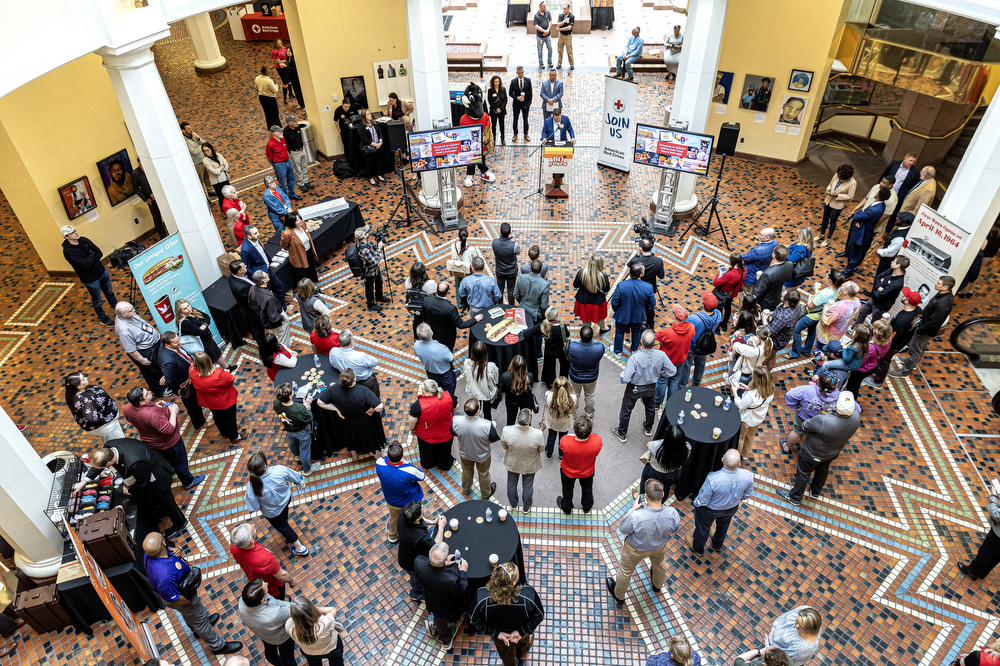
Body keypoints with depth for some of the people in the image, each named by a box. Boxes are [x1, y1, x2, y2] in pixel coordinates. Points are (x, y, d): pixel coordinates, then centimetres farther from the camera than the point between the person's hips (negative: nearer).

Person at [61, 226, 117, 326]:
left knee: (110, 293, 24)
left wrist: (89, 261, -21)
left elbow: (100, 253, -8)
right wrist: (92, 254, -15)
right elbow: (86, 264, -31)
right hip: (91, 279, -6)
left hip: (102, 271, 6)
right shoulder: (68, 251, -25)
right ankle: (102, 318, 34)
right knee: (96, 300, 14)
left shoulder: (83, 240, -4)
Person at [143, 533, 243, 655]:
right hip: (184, 599, -7)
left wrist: (176, 552, -23)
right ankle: (218, 646, 45)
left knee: (188, 615, 36)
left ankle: (197, 629, 67)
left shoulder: (149, 553, -26)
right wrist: (191, 603, -13)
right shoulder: (165, 576, -48)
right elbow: (175, 601, -32)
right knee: (200, 620, 19)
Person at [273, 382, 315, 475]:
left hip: (289, 431, 5)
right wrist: (307, 406, -19)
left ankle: (297, 455, 70)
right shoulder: (299, 409, -46)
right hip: (302, 432, -5)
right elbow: (309, 419, -26)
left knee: (292, 443, 37)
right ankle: (307, 470, 46)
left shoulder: (276, 403, -32)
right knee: (304, 450, 22)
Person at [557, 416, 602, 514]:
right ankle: (587, 507, 63)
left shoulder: (565, 442, -44)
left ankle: (566, 508, 60)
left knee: (568, 489, 32)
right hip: (587, 472, 1)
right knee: (587, 488, 34)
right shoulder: (597, 440, -40)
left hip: (568, 472, -1)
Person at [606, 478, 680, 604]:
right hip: (659, 547, 3)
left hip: (635, 549, -3)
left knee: (625, 571, 27)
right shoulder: (673, 514, -35)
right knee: (659, 564, 38)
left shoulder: (635, 517, -45)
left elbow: (623, 529, -22)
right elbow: (675, 530, -11)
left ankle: (619, 596, 55)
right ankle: (657, 585, 70)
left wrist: (633, 509, -17)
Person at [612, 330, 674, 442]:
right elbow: (672, 371, -12)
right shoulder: (661, 355, -26)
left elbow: (625, 379, -35)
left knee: (626, 410, 21)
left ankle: (622, 434, 41)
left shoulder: (635, 358, -38)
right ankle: (648, 428, 57)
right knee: (650, 407, 32)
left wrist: (621, 376, -11)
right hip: (651, 388, 4)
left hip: (634, 389, -3)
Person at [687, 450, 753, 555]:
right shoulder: (748, 476, -33)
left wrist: (696, 503, -5)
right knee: (723, 526, 36)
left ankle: (698, 548, 57)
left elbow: (702, 501, -28)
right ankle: (717, 545, 66)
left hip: (710, 509, -4)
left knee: (703, 527, 28)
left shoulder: (713, 479, -45)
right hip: (732, 508, 4)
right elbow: (747, 495, -10)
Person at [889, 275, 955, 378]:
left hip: (927, 332, -9)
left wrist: (920, 331, -18)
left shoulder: (942, 305, -38)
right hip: (924, 325, 9)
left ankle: (905, 371, 28)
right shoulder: (946, 295, -8)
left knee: (915, 350, 10)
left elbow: (933, 323, -32)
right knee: (921, 348, 30)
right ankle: (911, 361, 52)